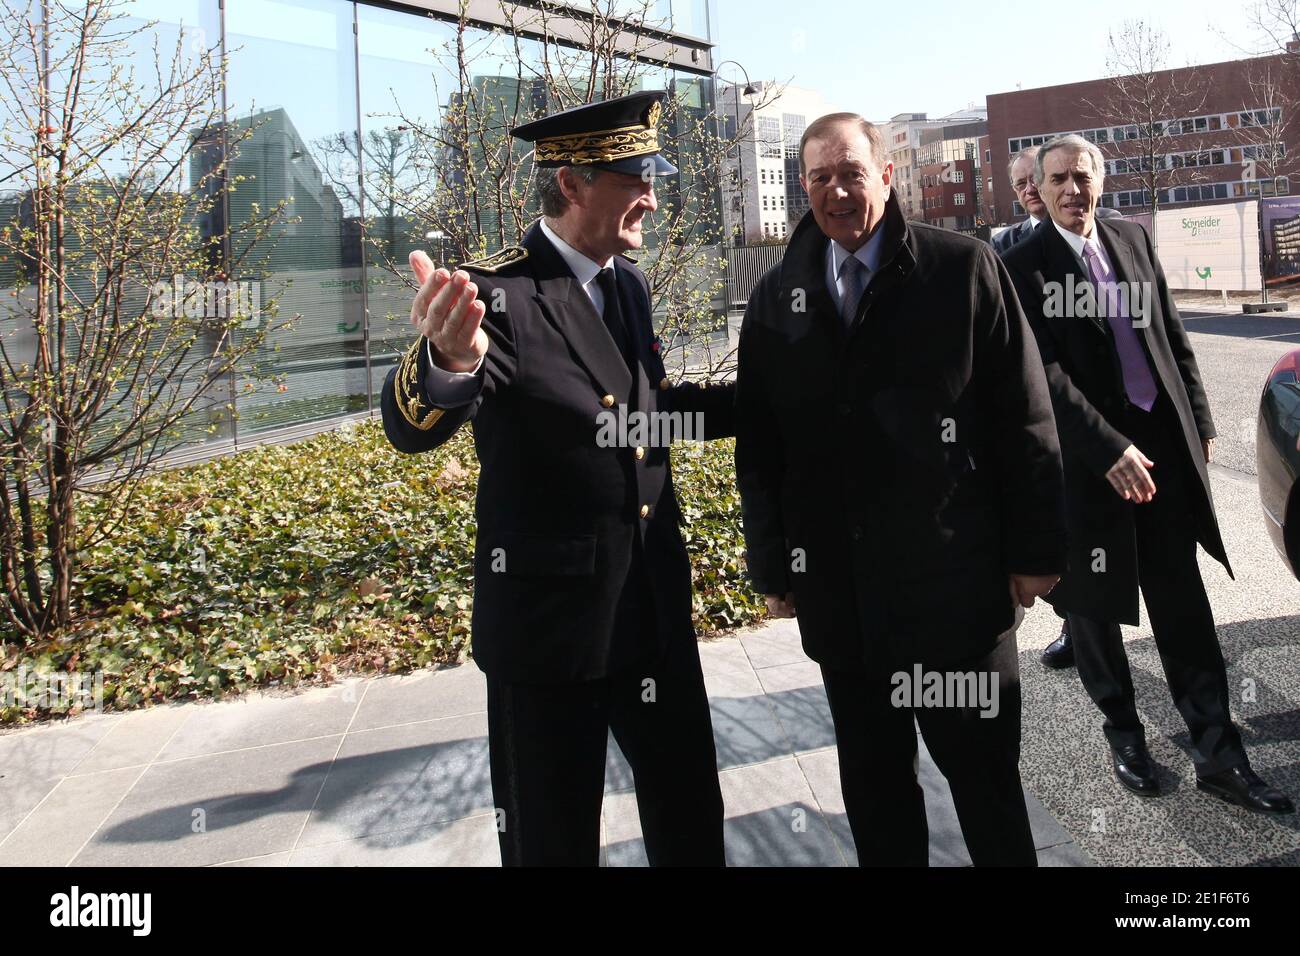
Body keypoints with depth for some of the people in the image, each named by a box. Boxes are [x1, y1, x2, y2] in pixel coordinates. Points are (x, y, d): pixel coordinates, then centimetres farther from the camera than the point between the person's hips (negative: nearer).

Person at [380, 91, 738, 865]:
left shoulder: (627, 284, 7)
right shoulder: (497, 295, -16)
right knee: (553, 837, 14)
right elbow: (413, 426, -30)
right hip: (551, 617, -6)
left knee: (692, 816, 21)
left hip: (656, 608, 7)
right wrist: (449, 360, -53)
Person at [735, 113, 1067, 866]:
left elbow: (1025, 418, -2)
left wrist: (1035, 549, -3)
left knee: (983, 768, 12)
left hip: (955, 574, -2)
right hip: (836, 585, 3)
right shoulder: (778, 298, 5)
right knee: (871, 776, 17)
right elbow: (758, 443, 7)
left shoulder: (964, 268, -3)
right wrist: (772, 565, 6)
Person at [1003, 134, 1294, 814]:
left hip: (1162, 441, 5)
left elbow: (1173, 338, 15)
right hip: (1086, 456, -4)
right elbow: (1045, 374, -15)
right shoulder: (1024, 265, -7)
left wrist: (1199, 423, 11)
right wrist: (1109, 449, -20)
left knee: (1183, 602, 8)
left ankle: (1217, 755, 17)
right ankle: (1124, 734, 29)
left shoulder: (1135, 240, 10)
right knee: (1093, 605, 9)